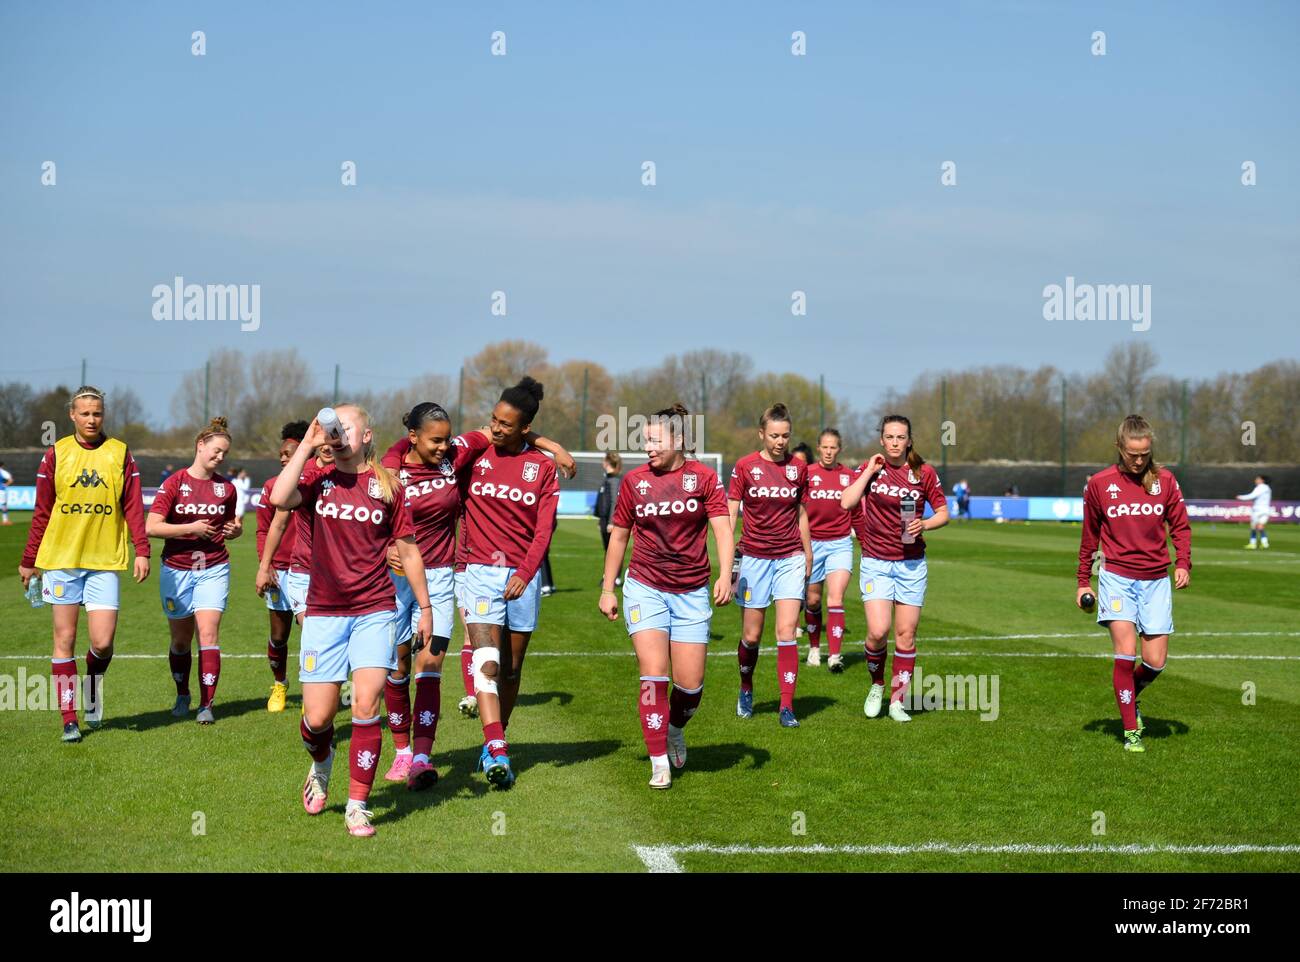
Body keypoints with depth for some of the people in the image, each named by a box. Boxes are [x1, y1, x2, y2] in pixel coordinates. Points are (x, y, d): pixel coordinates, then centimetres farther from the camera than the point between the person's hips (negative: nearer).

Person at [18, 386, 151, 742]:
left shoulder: (120, 454, 3)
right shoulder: (56, 453, 3)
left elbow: (133, 507, 2)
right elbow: (41, 512, 6)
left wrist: (142, 550, -8)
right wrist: (29, 560, 6)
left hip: (105, 560, 0)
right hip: (60, 558, 0)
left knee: (103, 641, -9)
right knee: (65, 639, 2)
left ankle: (94, 683, 24)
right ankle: (69, 719, 9)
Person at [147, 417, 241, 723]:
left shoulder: (226, 488, 5)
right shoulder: (174, 483, -5)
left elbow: (232, 524, 20)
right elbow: (152, 527, -11)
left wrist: (235, 529, -3)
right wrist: (191, 528, -17)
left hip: (213, 569, 1)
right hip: (176, 569, -1)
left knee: (208, 633, -12)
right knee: (181, 639, 9)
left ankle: (207, 704, -11)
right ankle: (182, 696, 31)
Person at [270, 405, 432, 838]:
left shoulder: (386, 486, 4)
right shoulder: (319, 481, 4)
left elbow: (408, 550, 10)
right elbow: (279, 497, -18)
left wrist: (425, 608, 11)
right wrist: (307, 444, -12)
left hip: (374, 611, -1)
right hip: (323, 611, 1)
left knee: (366, 706, -13)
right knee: (317, 717, 0)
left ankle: (358, 806, -1)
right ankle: (321, 765, 35)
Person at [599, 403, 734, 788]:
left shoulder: (702, 477, -2)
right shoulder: (635, 480, 2)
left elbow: (722, 528, -7)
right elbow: (618, 536, 11)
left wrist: (725, 574, -23)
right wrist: (608, 589, 10)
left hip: (692, 592, 0)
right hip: (645, 587, 0)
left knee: (690, 682, 0)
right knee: (654, 675, -12)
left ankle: (675, 729, 34)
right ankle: (659, 763, -3)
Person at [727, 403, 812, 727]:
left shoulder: (798, 468, 4)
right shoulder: (745, 466, -3)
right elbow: (730, 514, -1)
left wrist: (808, 556, 17)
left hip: (790, 558, 1)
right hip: (755, 557, -1)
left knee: (787, 632, -9)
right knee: (751, 636, 6)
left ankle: (787, 707, -7)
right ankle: (746, 690, 33)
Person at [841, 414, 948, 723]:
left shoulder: (924, 472, 1)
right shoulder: (870, 469, 1)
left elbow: (943, 513, 8)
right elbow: (846, 502, -13)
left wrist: (924, 525, -11)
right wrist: (870, 471, -12)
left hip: (912, 564, 1)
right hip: (875, 562, -1)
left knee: (906, 635, 1)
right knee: (878, 631, -14)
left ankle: (897, 701, 13)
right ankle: (876, 685, 14)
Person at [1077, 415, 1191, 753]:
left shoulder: (1165, 480, 2)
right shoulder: (1099, 484, 0)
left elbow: (1180, 525, 9)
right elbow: (1089, 535, 10)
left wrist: (1183, 563, -7)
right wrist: (1083, 581, 12)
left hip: (1156, 580, 2)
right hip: (1117, 577, -2)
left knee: (1155, 662, -1)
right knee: (1125, 652, -15)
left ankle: (1130, 697, 32)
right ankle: (1131, 731, -5)